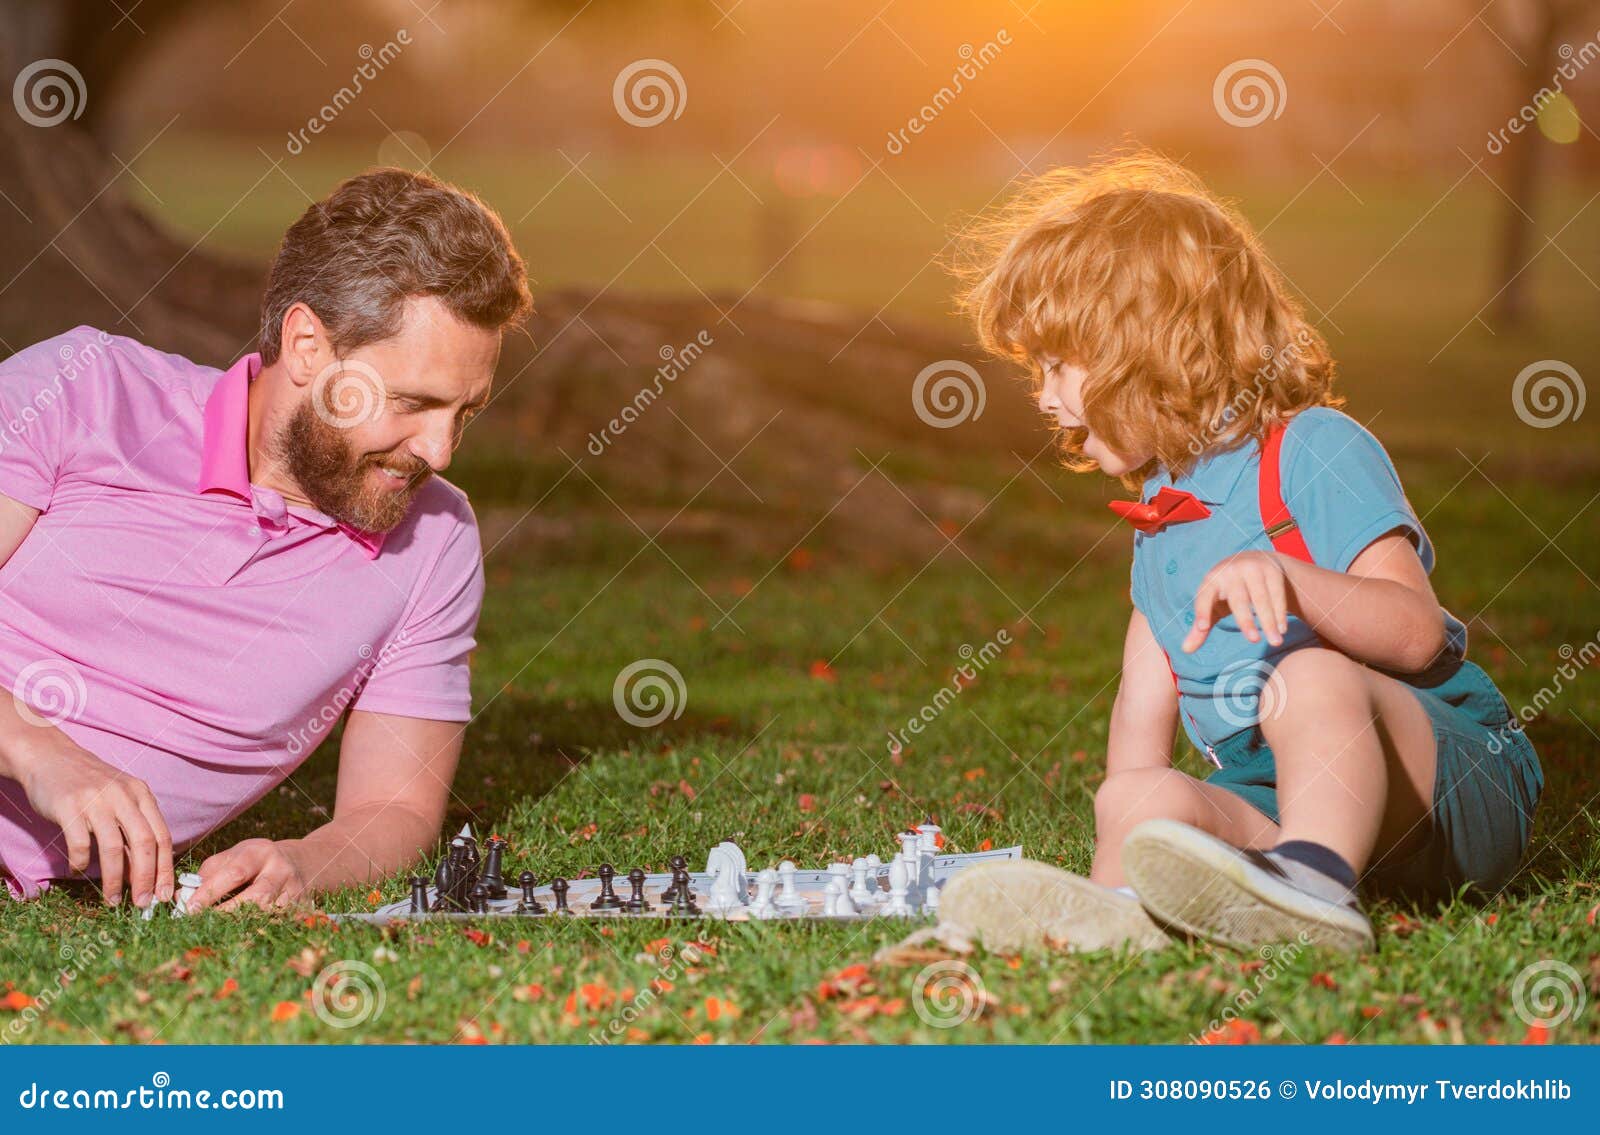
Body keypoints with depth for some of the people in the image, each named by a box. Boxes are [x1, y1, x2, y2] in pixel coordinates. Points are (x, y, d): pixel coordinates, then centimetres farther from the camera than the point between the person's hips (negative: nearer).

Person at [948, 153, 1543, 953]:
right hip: (1277, 803, 7)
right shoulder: (1160, 509, 20)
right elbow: (1145, 701, 23)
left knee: (1312, 677, -38)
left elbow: (1416, 634, -18)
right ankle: (1115, 910, -51)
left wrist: (1287, 578, -34)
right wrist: (1131, 826, 11)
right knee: (1138, 800, -21)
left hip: (1454, 783, -7)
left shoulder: (1316, 451, -6)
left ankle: (1316, 888, -61)